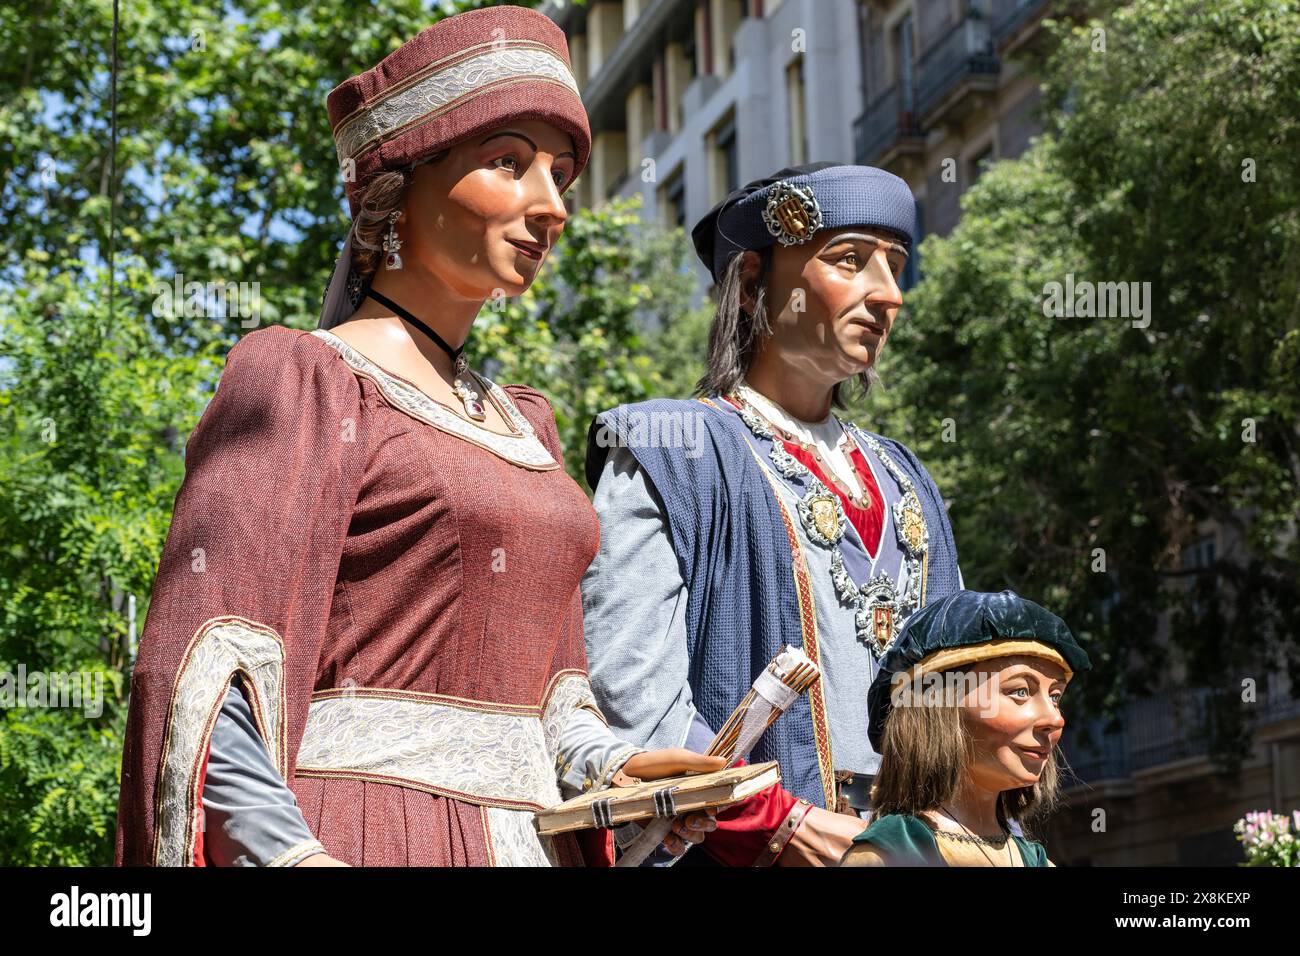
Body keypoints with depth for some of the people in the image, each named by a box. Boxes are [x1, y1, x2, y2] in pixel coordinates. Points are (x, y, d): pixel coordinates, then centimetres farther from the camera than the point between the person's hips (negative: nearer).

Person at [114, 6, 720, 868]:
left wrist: (607, 767, -2)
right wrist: (285, 850, -28)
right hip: (360, 838, -7)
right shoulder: (300, 378, -4)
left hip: (529, 839, 7)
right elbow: (206, 668, -14)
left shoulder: (520, 424, 17)